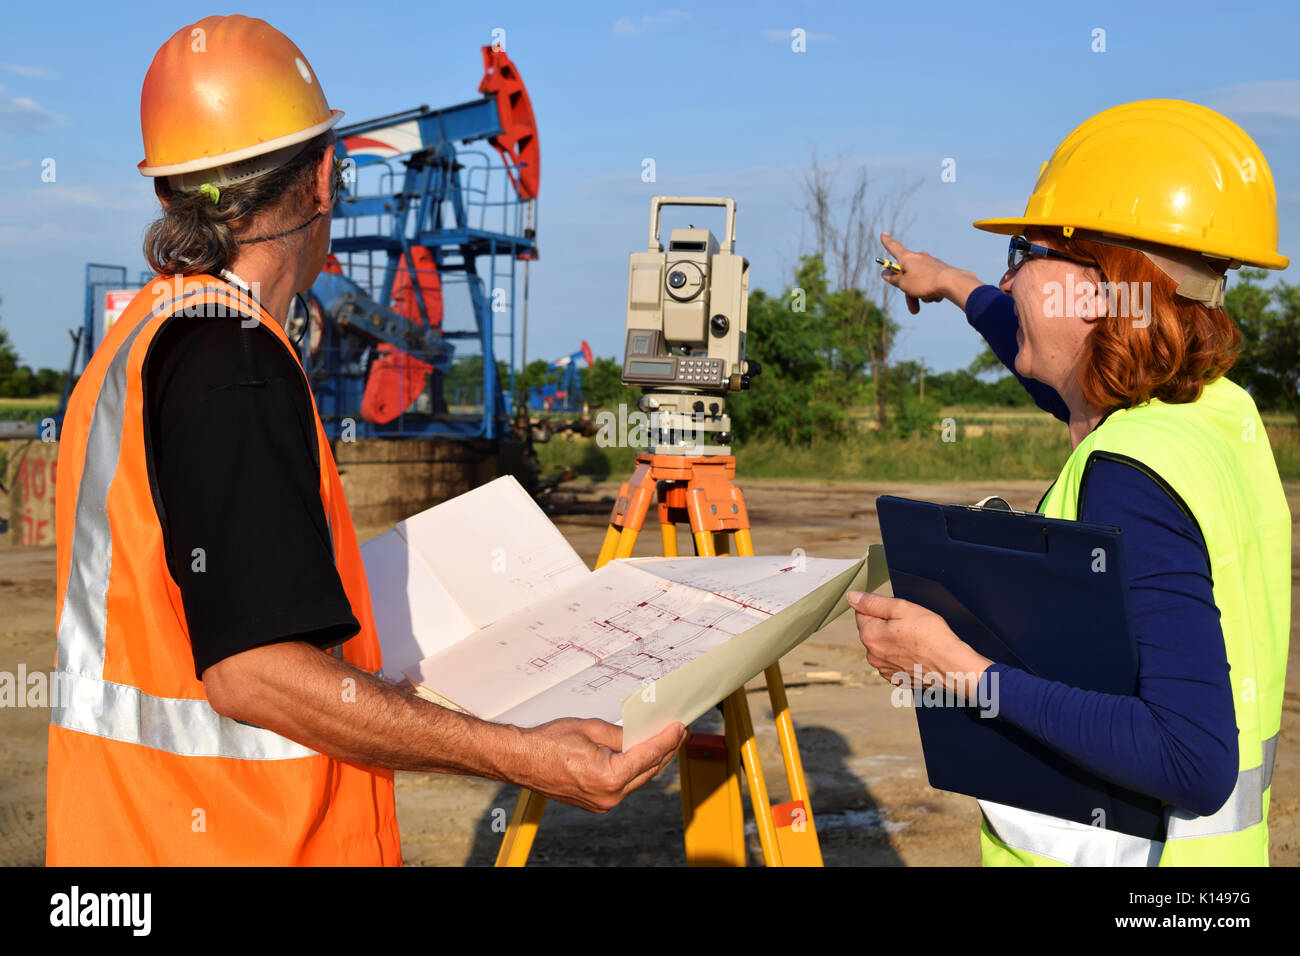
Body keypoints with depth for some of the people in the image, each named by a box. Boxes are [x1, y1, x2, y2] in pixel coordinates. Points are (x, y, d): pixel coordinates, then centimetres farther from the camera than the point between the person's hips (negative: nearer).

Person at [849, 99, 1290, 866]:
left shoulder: (1130, 480, -25)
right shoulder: (1222, 413, 2)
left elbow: (1195, 762, -31)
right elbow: (1064, 374, 24)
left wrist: (962, 669, -27)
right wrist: (955, 286, 39)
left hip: (1122, 852, -8)